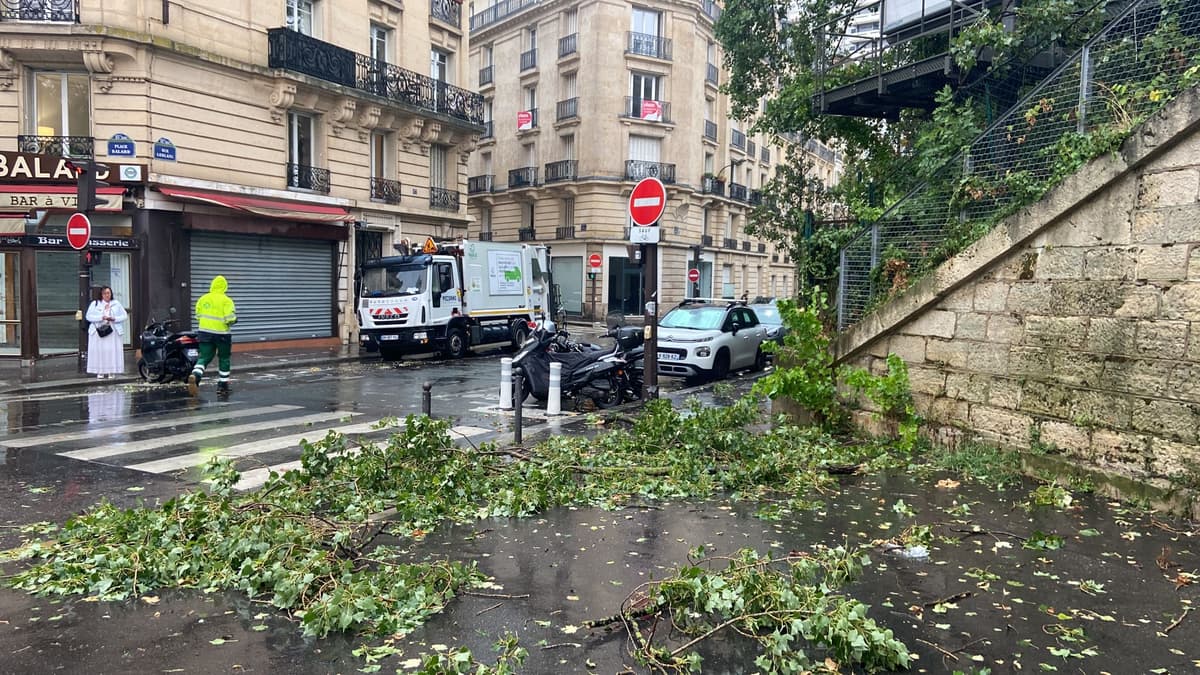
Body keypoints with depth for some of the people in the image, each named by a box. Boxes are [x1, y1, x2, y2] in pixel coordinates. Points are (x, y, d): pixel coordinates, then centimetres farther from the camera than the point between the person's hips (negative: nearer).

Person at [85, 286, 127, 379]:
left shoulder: (116, 304, 12)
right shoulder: (95, 304, 9)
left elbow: (124, 316, 9)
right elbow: (88, 316, 0)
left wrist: (114, 319, -8)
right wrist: (101, 317, -14)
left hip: (113, 332, 0)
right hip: (98, 332, 0)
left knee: (112, 351, -5)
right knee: (99, 351, -6)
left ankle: (111, 371, 1)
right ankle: (100, 372, -1)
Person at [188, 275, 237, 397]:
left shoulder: (203, 298, 5)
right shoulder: (226, 300, -11)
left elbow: (198, 316, 11)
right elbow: (230, 318, -17)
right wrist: (234, 320, 5)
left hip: (204, 332, 4)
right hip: (221, 333, -4)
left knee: (204, 358, 5)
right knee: (224, 358, 13)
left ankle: (195, 376, -21)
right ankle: (223, 382, 19)